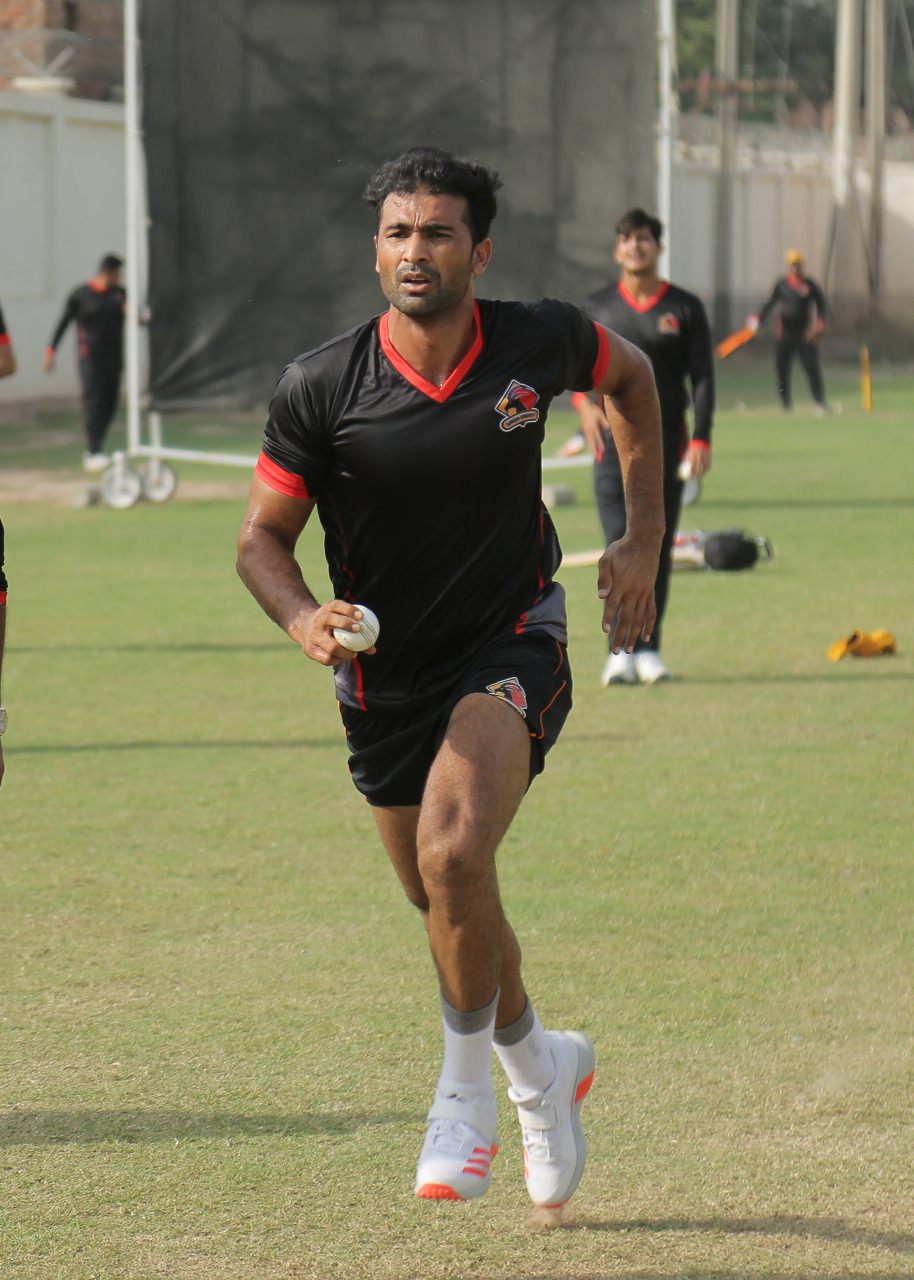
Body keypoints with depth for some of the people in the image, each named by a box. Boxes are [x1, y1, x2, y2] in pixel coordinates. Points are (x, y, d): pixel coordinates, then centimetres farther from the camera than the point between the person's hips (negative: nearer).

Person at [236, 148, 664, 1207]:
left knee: (453, 854, -26)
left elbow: (629, 376, 11)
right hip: (385, 673, 3)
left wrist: (645, 538, 8)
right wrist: (304, 618, -28)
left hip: (511, 648, -2)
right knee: (442, 902, 15)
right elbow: (262, 535, -7)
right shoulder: (319, 388, -15)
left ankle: (467, 1089, -4)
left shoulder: (538, 343, -13)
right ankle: (537, 1063, 45)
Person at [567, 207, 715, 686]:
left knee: (658, 546, 3)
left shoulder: (685, 308, 6)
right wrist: (582, 400, -12)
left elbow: (702, 377, 3)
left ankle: (649, 649, 12)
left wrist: (701, 439, -6)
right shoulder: (594, 308, 9)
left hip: (666, 440, 1)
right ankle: (619, 650, -10)